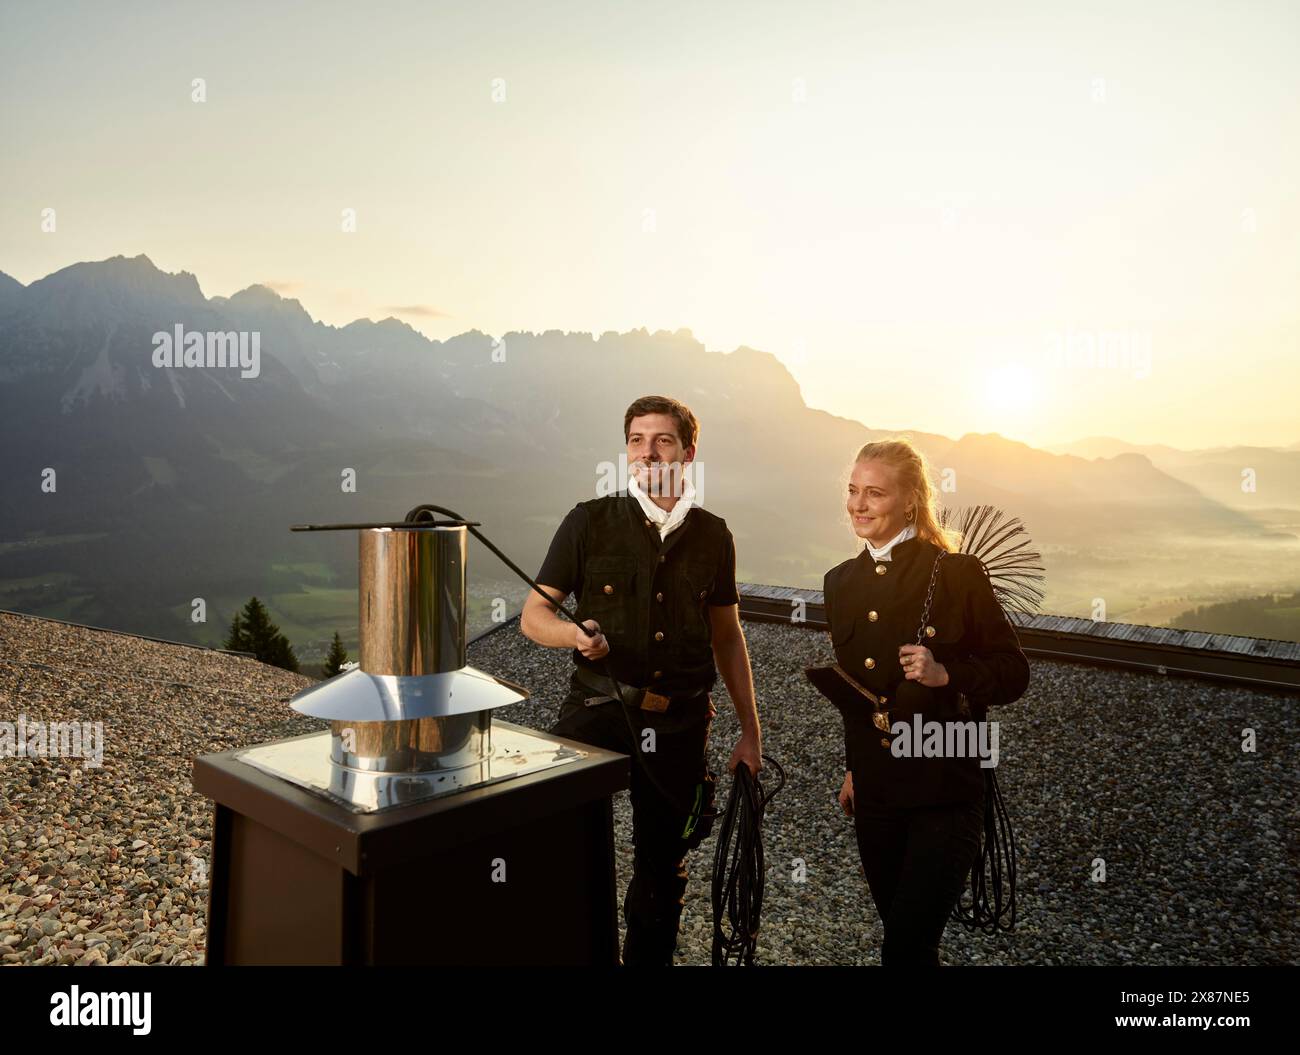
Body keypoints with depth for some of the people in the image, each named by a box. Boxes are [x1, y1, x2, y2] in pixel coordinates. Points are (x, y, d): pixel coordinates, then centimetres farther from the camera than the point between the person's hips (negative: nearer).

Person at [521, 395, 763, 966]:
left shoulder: (712, 535, 7)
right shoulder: (591, 521, -1)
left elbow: (727, 635, 14)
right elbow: (533, 614, 0)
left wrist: (750, 730, 14)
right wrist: (574, 633, -22)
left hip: (679, 723, 3)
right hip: (597, 709, -2)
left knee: (662, 867, 14)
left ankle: (647, 958, 35)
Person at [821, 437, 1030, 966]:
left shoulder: (958, 573, -10)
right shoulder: (840, 582, 7)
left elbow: (1013, 673, -6)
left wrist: (947, 675, -23)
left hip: (944, 792, -5)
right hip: (874, 793, 6)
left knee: (906, 947, -7)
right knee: (901, 938, 18)